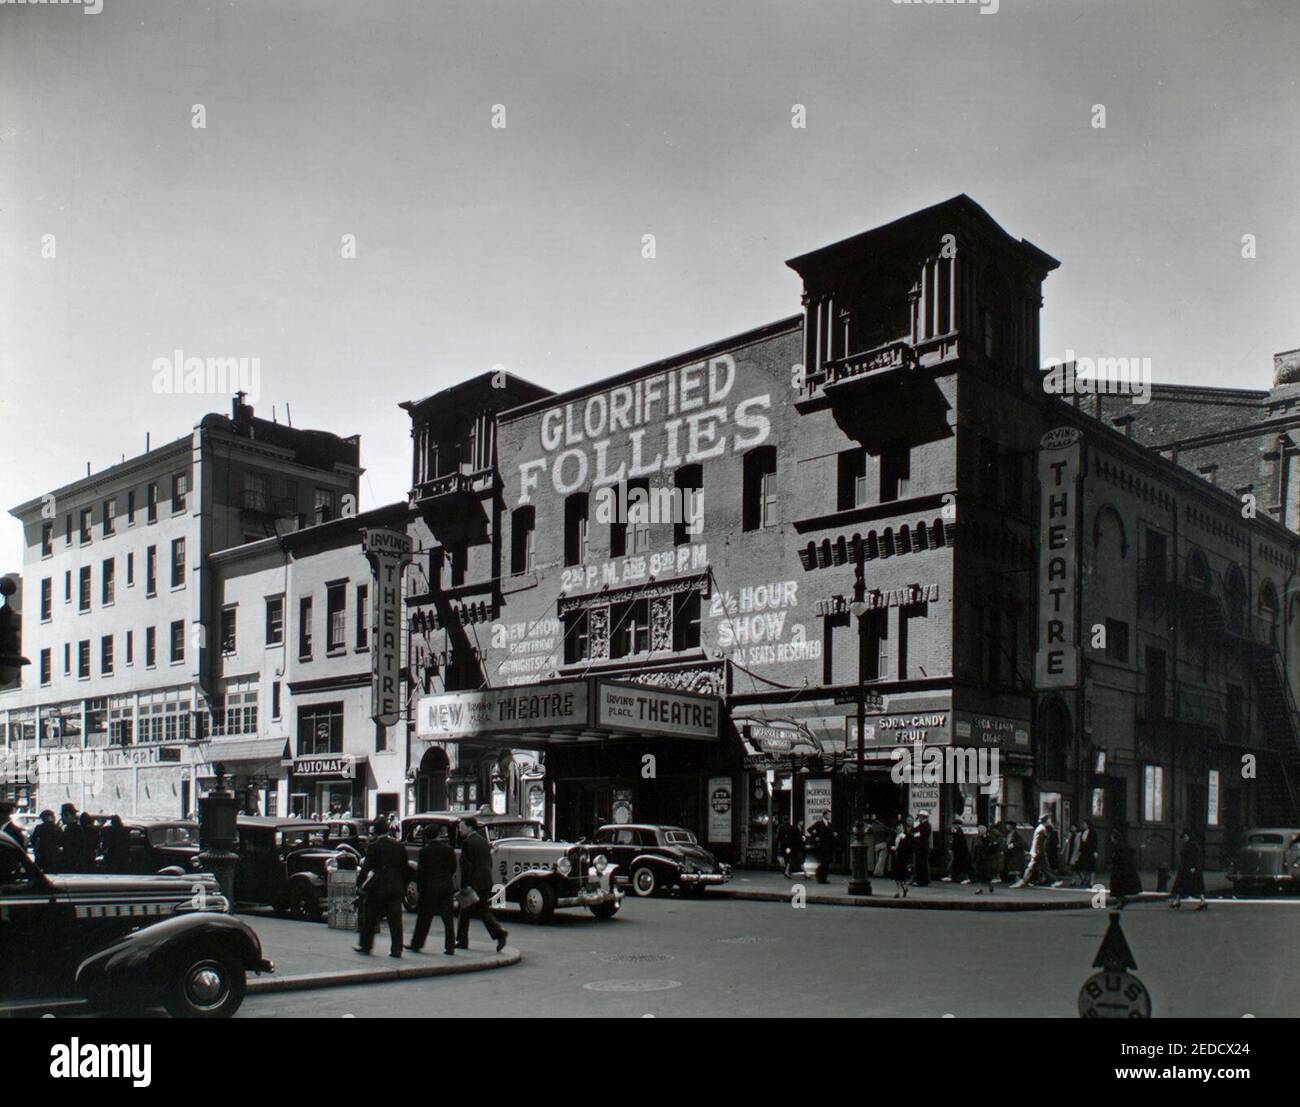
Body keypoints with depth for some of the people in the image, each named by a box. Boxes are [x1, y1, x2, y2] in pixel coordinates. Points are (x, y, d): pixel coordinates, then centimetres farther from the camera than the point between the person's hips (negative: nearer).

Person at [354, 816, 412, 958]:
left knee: (369, 918, 12)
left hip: (377, 887, -4)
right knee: (395, 920, 4)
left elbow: (367, 866, -8)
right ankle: (396, 949, 2)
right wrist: (404, 885, 18)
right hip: (396, 888, 4)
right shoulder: (398, 845, 7)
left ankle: (365, 945, 21)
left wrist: (359, 882, 2)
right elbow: (405, 867, 10)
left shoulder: (374, 846, -8)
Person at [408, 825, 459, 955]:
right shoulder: (448, 848, 2)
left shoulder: (425, 850, -8)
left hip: (430, 887, -3)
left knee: (424, 918, 8)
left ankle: (416, 944, 15)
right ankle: (450, 947, 3)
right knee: (448, 918, 5)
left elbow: (421, 870, -7)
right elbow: (453, 867, 7)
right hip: (447, 886, 3)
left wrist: (419, 884, 4)